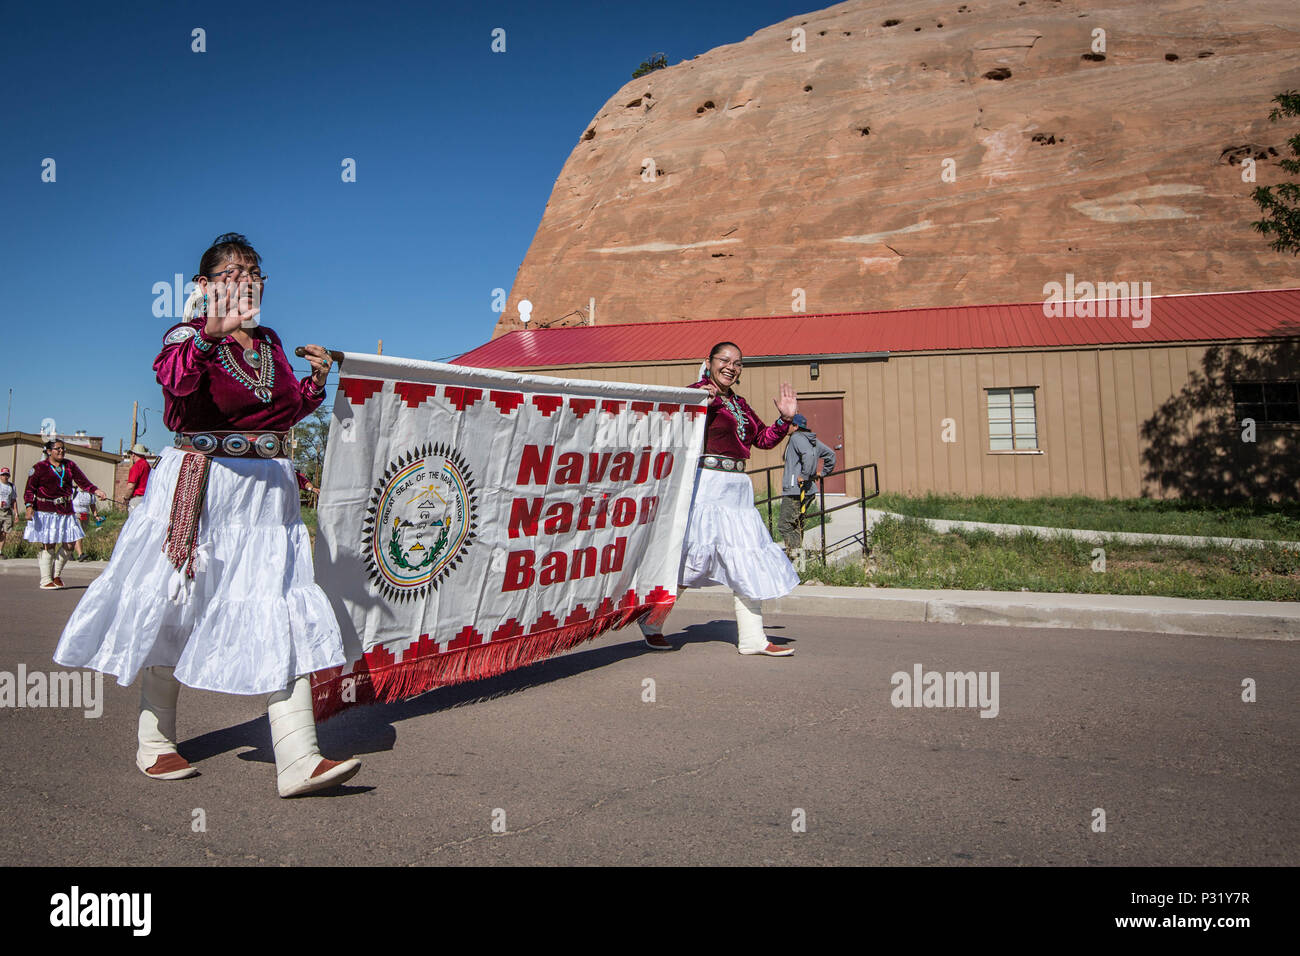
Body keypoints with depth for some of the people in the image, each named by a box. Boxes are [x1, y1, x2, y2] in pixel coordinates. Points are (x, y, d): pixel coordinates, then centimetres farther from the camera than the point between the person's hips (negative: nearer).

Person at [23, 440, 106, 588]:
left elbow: (83, 481, 5)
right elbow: (29, 489, -3)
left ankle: (56, 575, 21)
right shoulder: (40, 467, -1)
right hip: (46, 510, -4)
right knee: (49, 545, -5)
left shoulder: (70, 466, 12)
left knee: (69, 543, 2)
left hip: (65, 510, 5)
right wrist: (29, 507, -16)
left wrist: (97, 491, -12)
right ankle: (46, 580, 5)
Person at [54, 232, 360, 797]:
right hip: (201, 488, -5)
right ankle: (154, 743, 28)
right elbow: (173, 378, -26)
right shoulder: (189, 335, -3)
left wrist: (315, 381, 5)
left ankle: (298, 761, -5)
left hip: (267, 491, 5)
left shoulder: (270, 343, 15)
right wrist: (209, 335, -45)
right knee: (176, 608, 8)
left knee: (285, 612, -4)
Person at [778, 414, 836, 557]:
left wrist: (804, 476, -23)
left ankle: (793, 550, -16)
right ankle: (799, 548, 20)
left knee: (784, 525, -11)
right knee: (797, 523, 17)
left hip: (794, 490, -10)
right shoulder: (812, 440, 17)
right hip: (806, 491, 10)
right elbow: (830, 454, 25)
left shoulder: (796, 438, -10)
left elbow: (808, 454, -28)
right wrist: (823, 473, 23)